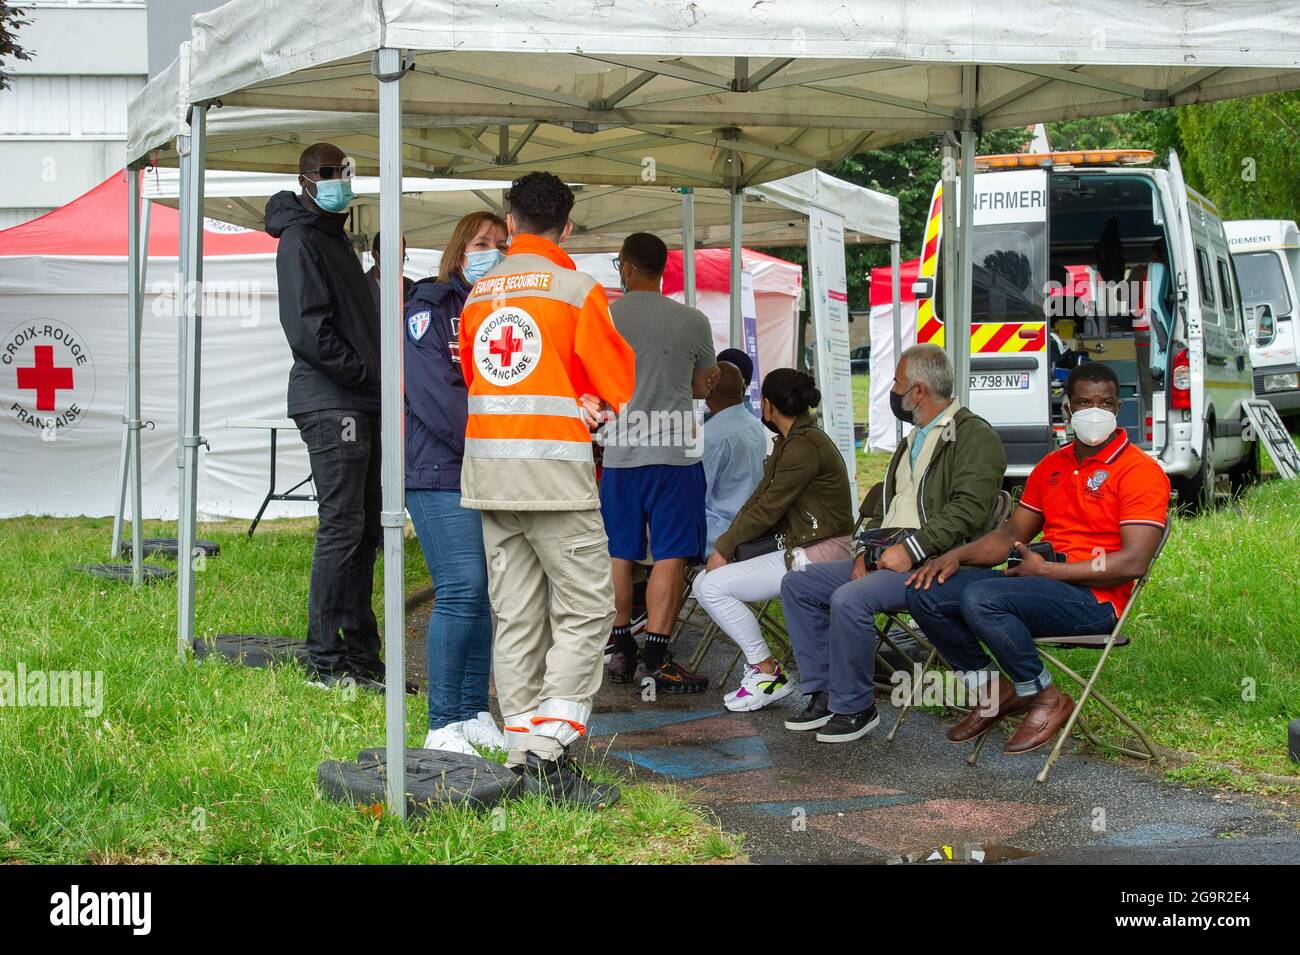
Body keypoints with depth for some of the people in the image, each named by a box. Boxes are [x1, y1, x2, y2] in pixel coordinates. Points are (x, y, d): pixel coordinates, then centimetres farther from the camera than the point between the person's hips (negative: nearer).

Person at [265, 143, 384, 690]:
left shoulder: (334, 236, 23)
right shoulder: (301, 238, -8)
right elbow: (308, 331, -18)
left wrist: (375, 378, 10)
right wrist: (365, 374, -13)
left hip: (358, 403, 10)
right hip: (331, 403, -10)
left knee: (365, 529, 11)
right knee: (341, 527, -10)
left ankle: (360, 656, 17)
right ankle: (325, 662, -5)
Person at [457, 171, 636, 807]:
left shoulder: (479, 294, 12)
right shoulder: (576, 288, -4)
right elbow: (619, 383, 3)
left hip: (486, 469, 6)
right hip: (555, 470, -6)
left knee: (515, 618, 9)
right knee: (585, 612, -1)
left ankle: (522, 758, 10)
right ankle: (549, 749, -10)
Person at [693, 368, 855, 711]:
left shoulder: (805, 446, -17)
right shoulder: (789, 442, 15)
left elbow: (768, 508, -17)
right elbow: (759, 497, 11)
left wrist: (724, 547, -9)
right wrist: (726, 544, -1)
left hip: (818, 553, -10)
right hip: (792, 546, 10)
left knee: (713, 586, -16)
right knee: (704, 583, 4)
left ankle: (769, 675, -6)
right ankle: (758, 662, 6)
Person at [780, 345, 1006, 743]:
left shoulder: (976, 437, -6)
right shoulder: (913, 441, 25)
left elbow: (968, 509, -19)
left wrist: (910, 548, -23)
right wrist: (865, 550, 5)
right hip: (887, 557, 10)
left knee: (850, 599, -31)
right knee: (797, 584, 0)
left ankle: (855, 708, -15)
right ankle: (825, 694, 1)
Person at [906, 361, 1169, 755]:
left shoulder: (1140, 471, -7)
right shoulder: (1051, 466, 18)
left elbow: (1133, 563, -16)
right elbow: (1011, 535, 22)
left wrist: (1047, 570, -15)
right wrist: (956, 555, 3)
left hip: (1094, 600, -8)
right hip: (1043, 583, 8)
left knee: (981, 598, -32)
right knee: (925, 592, -7)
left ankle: (1047, 700, -12)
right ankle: (995, 691, 6)